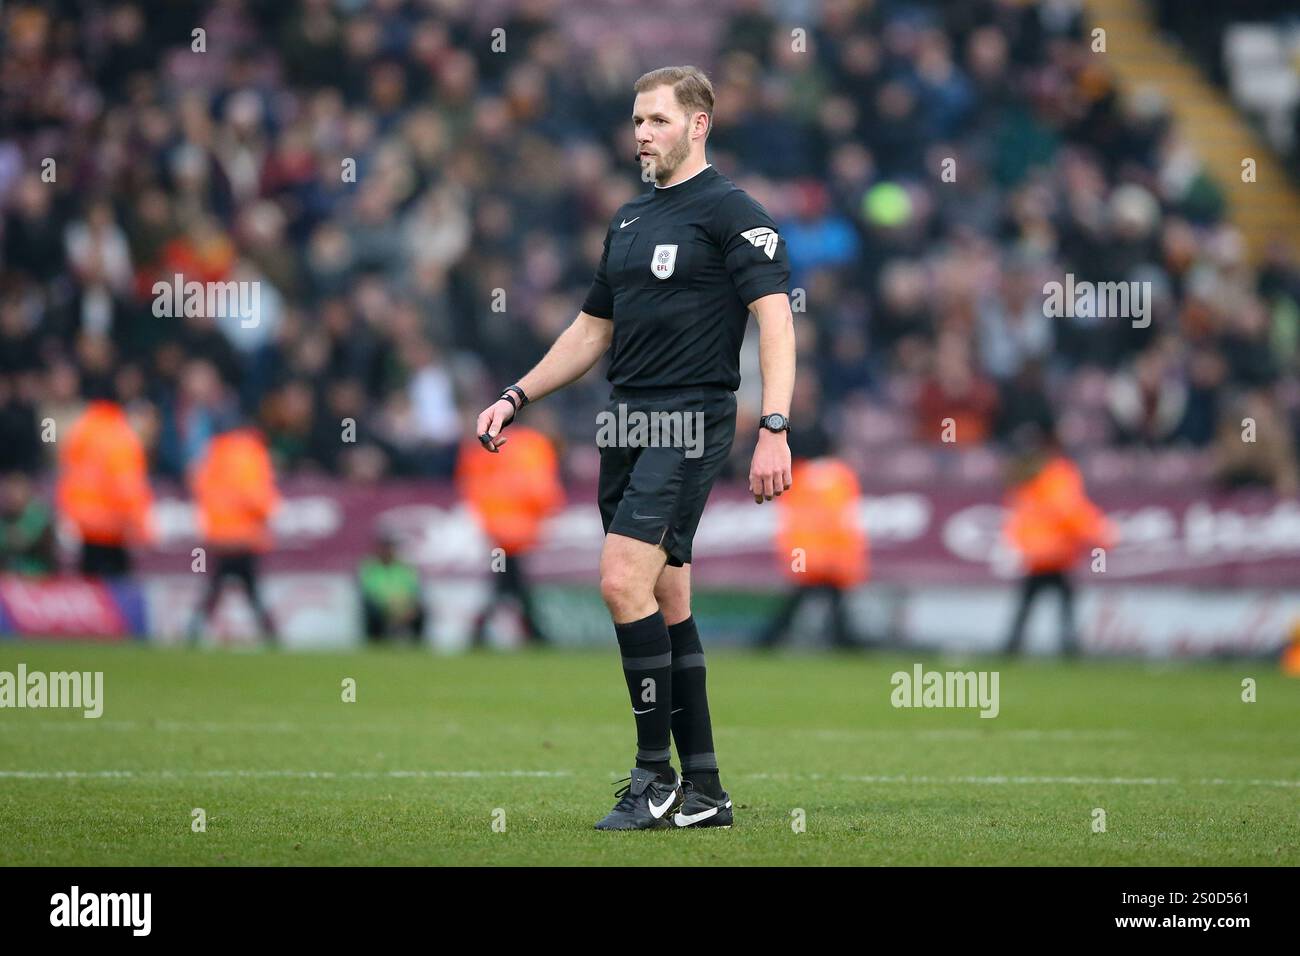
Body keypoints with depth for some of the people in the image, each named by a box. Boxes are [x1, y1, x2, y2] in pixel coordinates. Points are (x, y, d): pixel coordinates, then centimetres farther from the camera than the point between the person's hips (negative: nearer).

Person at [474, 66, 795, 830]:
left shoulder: (730, 212, -6)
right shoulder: (630, 220, 18)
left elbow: (775, 316, -14)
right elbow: (593, 330, 27)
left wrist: (774, 429, -23)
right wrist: (517, 398, 22)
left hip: (690, 421, -8)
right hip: (627, 422, 8)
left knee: (625, 581, -18)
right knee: (666, 603, 7)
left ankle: (657, 775, -10)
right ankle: (703, 792, 10)